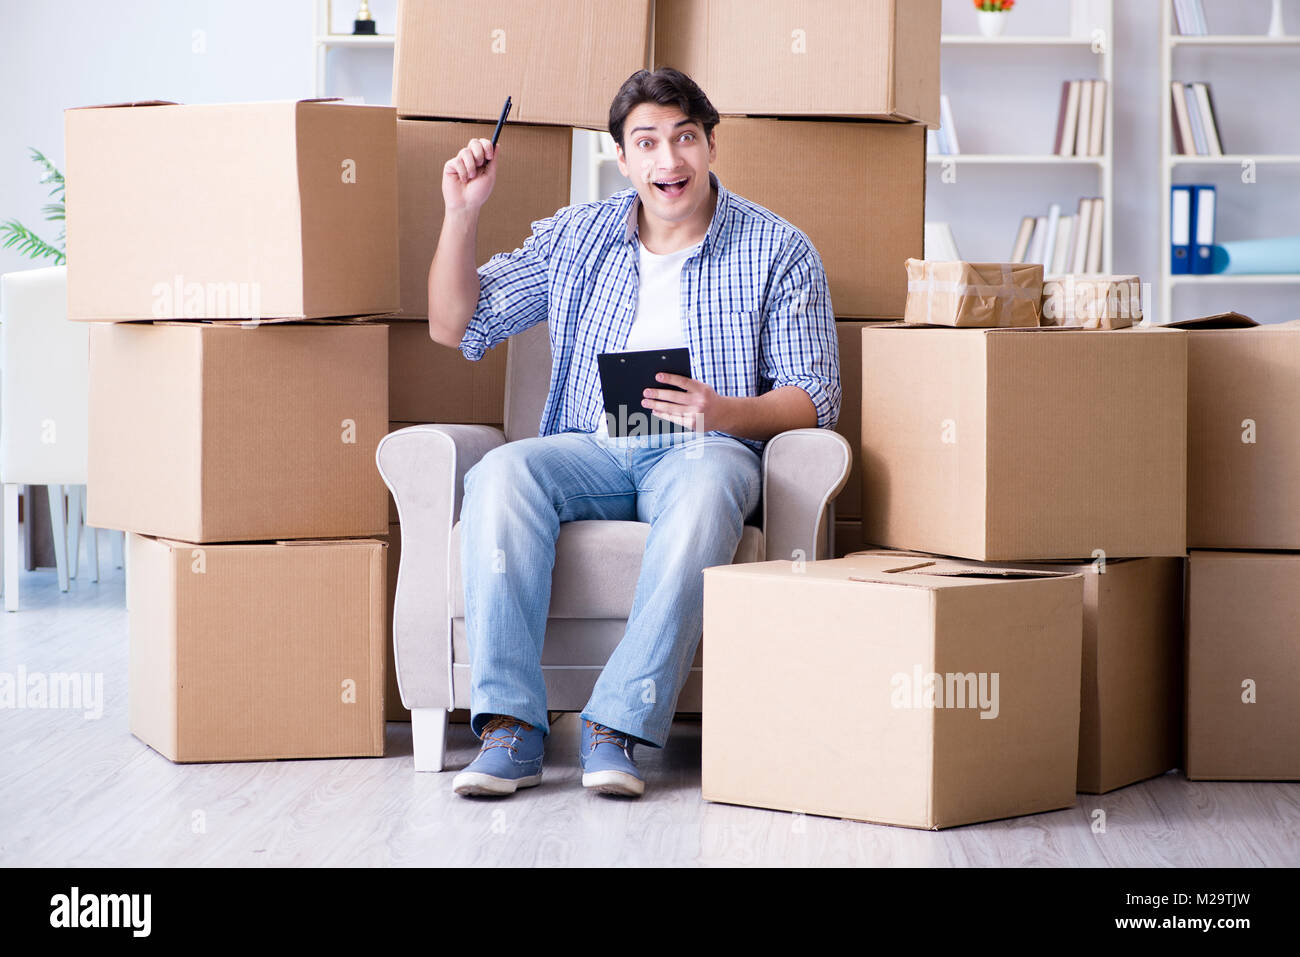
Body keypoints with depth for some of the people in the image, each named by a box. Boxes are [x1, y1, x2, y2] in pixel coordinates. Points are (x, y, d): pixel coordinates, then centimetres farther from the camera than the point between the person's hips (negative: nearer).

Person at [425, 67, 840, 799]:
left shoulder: (779, 251, 6)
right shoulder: (574, 238, 14)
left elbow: (813, 397, 1)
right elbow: (456, 327, 14)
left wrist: (725, 413, -19)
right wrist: (463, 214, 0)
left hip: (705, 450, -2)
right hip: (591, 448, 3)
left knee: (706, 488, -40)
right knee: (502, 474, -31)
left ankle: (619, 726, -39)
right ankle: (511, 728, -34)